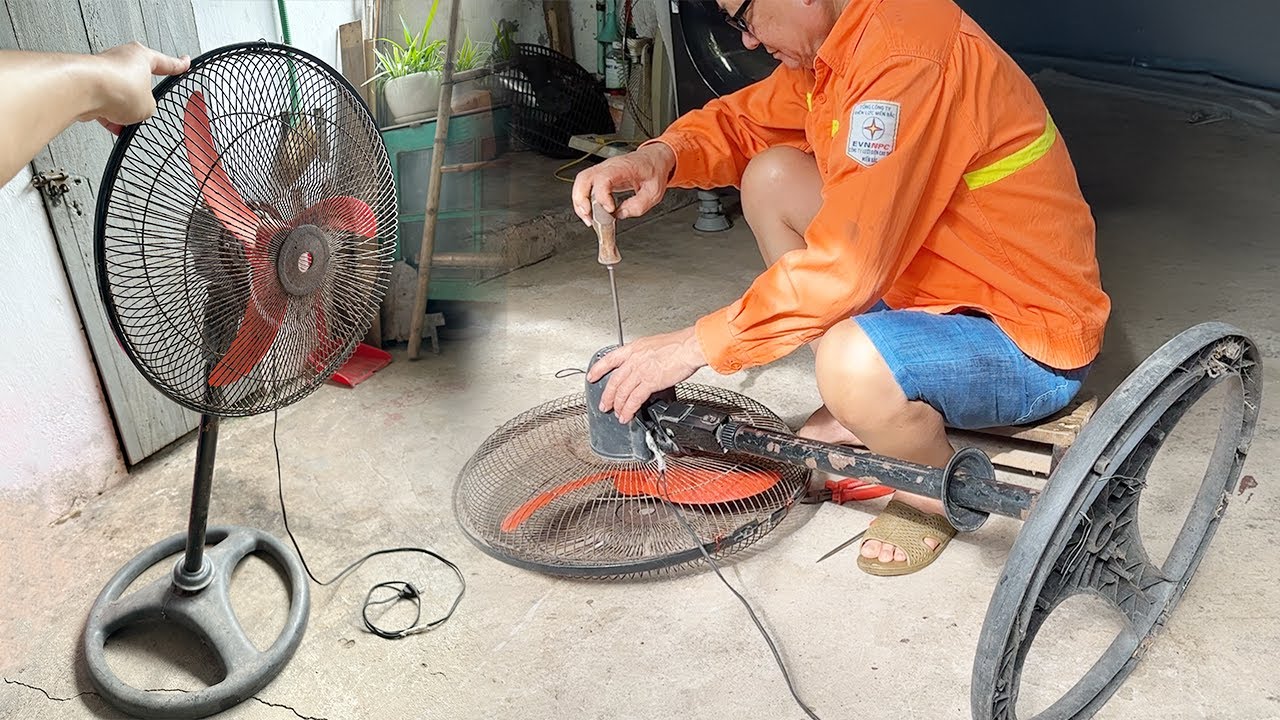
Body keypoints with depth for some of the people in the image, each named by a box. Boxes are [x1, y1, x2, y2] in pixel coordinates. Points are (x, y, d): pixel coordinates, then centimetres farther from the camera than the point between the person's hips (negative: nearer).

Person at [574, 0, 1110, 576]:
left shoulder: (908, 58, -28)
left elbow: (845, 265, -31)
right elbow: (744, 121, 10)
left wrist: (695, 345, -23)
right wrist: (662, 156, -13)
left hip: (1032, 345, -9)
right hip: (938, 289, 9)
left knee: (851, 361, -38)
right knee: (772, 177, 2)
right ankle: (851, 417, 9)